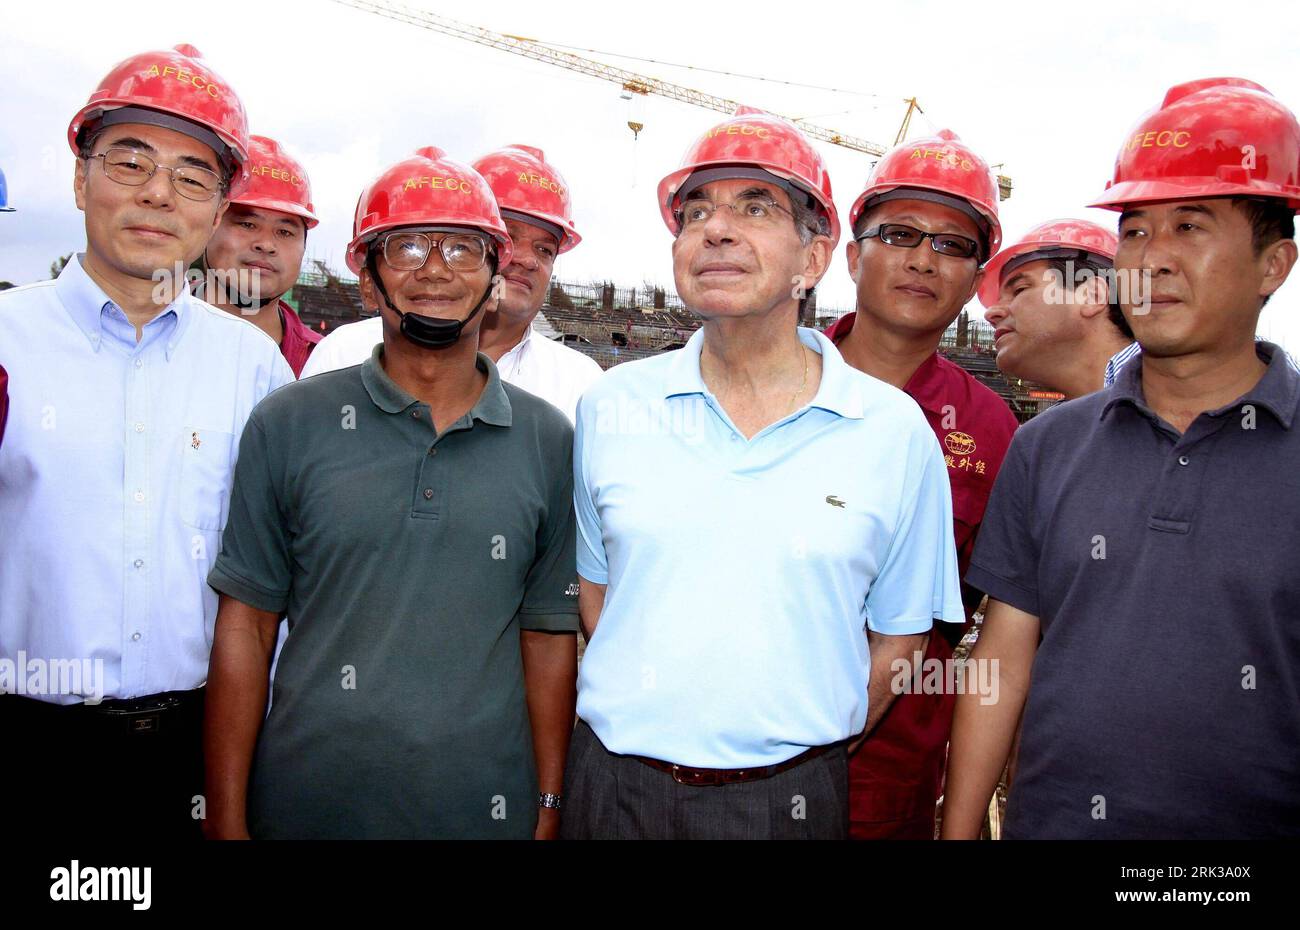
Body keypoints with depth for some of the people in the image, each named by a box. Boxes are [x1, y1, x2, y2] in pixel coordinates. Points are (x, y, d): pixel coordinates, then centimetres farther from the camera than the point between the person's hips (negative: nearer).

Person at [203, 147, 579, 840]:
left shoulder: (549, 441, 0)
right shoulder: (287, 424, -2)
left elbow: (549, 637, 3)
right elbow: (245, 627, -2)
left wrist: (548, 808, 2)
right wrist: (226, 820, -3)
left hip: (485, 808, 1)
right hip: (304, 804, 0)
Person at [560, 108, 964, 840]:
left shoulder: (895, 431, -7)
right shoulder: (610, 406, -2)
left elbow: (897, 637, 2)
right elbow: (595, 587, 8)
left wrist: (803, 755, 0)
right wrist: (651, 721, 3)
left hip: (789, 797, -1)